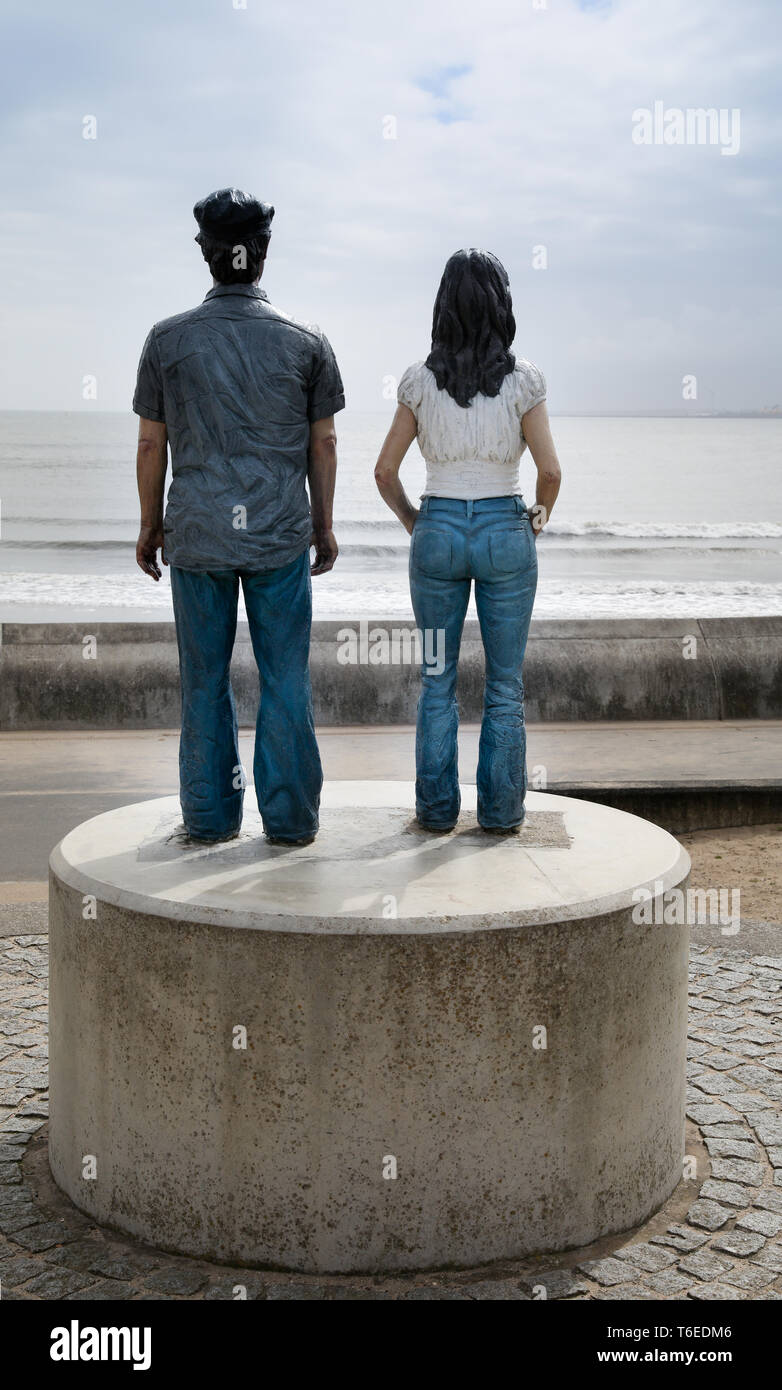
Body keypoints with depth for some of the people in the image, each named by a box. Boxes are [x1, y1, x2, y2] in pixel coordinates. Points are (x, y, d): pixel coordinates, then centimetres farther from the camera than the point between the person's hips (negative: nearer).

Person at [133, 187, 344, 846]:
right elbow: (323, 445, 4)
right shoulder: (306, 340, 0)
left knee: (206, 680, 9)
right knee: (285, 679, 6)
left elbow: (151, 445, 3)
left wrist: (150, 525, 14)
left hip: (196, 535, 1)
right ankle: (290, 817, 10)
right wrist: (324, 524, 14)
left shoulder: (169, 338, -1)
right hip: (281, 532, 0)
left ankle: (211, 816, 15)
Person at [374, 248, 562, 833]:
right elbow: (550, 469, -7)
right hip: (505, 532, -1)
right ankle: (501, 811, 14)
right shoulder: (523, 378, -6)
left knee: (438, 680, 12)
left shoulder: (421, 379, -2)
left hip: (438, 531, 1)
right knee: (505, 685, 9)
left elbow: (386, 470, 0)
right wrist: (540, 515, 12)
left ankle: (437, 807, 16)